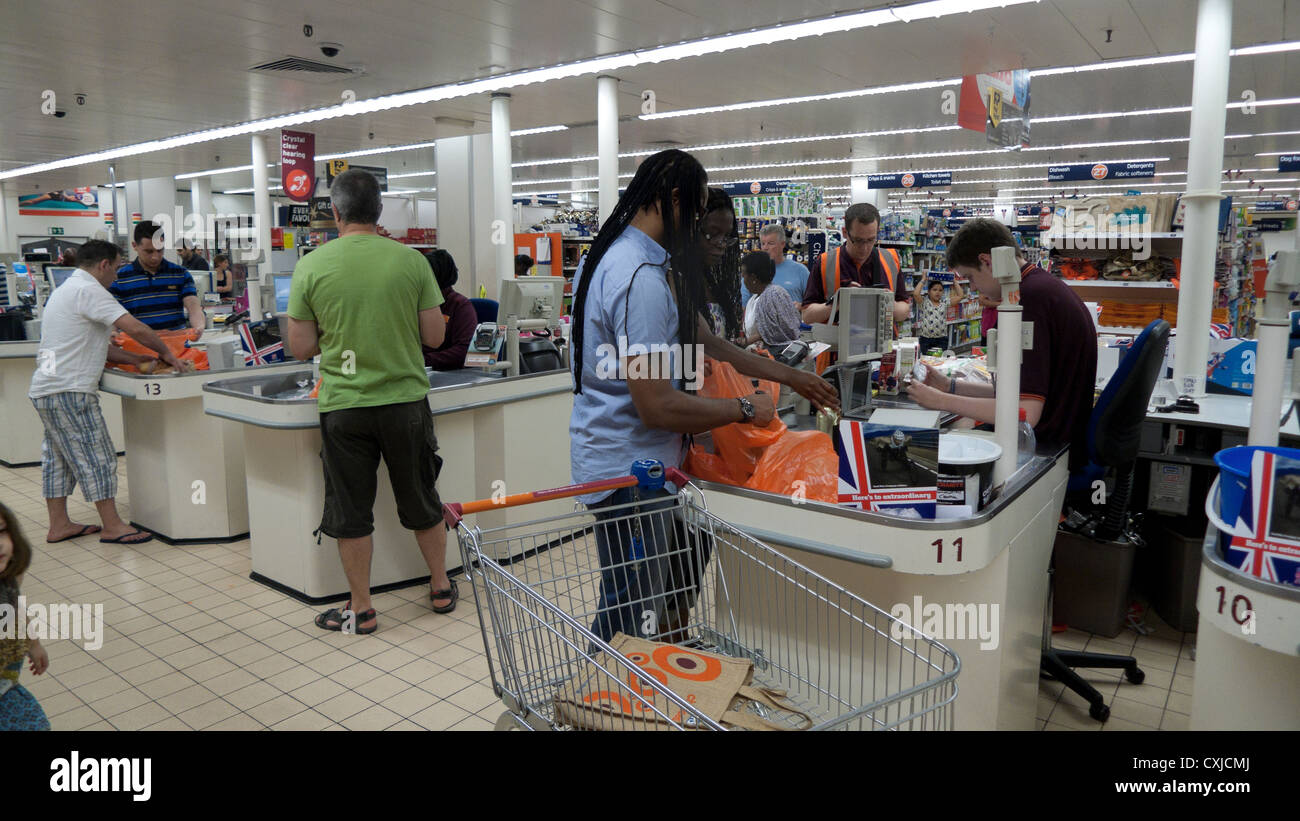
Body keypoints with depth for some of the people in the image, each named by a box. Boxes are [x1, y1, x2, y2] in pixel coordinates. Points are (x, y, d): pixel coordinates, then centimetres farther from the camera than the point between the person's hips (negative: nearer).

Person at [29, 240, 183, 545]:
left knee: (58, 458, 14)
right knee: (96, 457, -5)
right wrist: (164, 351, -6)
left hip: (47, 389, 11)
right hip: (68, 391, -11)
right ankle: (112, 526, 0)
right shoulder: (88, 290, -12)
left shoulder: (66, 290, 21)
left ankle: (59, 525, 21)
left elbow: (96, 345, 22)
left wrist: (136, 359, 14)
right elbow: (135, 328, -21)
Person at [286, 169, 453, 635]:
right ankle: (441, 588, 30)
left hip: (343, 406, -1)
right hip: (405, 400, 1)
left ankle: (361, 609, 21)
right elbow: (434, 336, -1)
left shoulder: (311, 266, -6)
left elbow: (301, 348, -2)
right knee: (422, 503, 17)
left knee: (351, 512, 12)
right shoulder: (411, 260, -5)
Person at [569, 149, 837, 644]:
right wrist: (744, 409, -11)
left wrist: (790, 376, 19)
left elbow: (704, 342, 18)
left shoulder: (648, 263, 12)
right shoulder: (642, 278, -23)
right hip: (629, 470, -11)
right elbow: (657, 406, -26)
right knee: (631, 619, 2)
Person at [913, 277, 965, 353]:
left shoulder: (945, 302, 10)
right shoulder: (924, 302, 2)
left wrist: (955, 281, 9)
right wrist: (923, 280, -6)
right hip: (926, 338, -2)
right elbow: (916, 294, -15)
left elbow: (960, 295, 8)